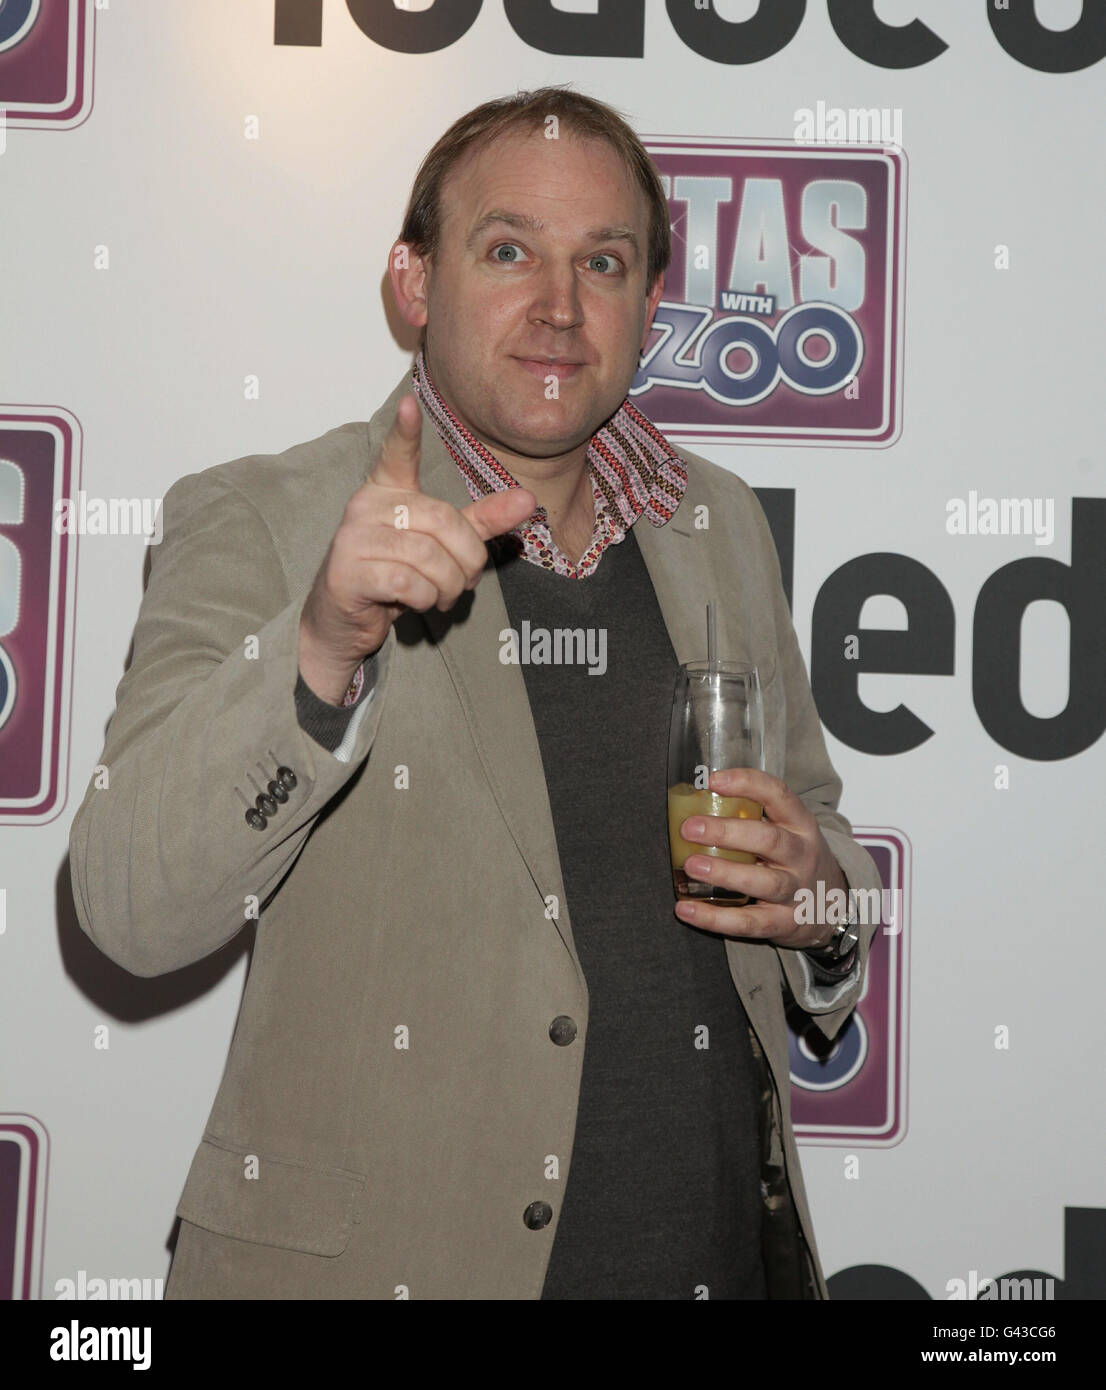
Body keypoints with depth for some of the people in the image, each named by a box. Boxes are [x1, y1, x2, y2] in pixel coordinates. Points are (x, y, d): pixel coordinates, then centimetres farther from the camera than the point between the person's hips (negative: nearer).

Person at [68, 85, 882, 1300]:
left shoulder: (721, 526, 6)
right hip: (380, 1256, -4)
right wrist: (321, 644, -33)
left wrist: (822, 902, -5)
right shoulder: (254, 522, -8)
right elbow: (132, 912, -19)